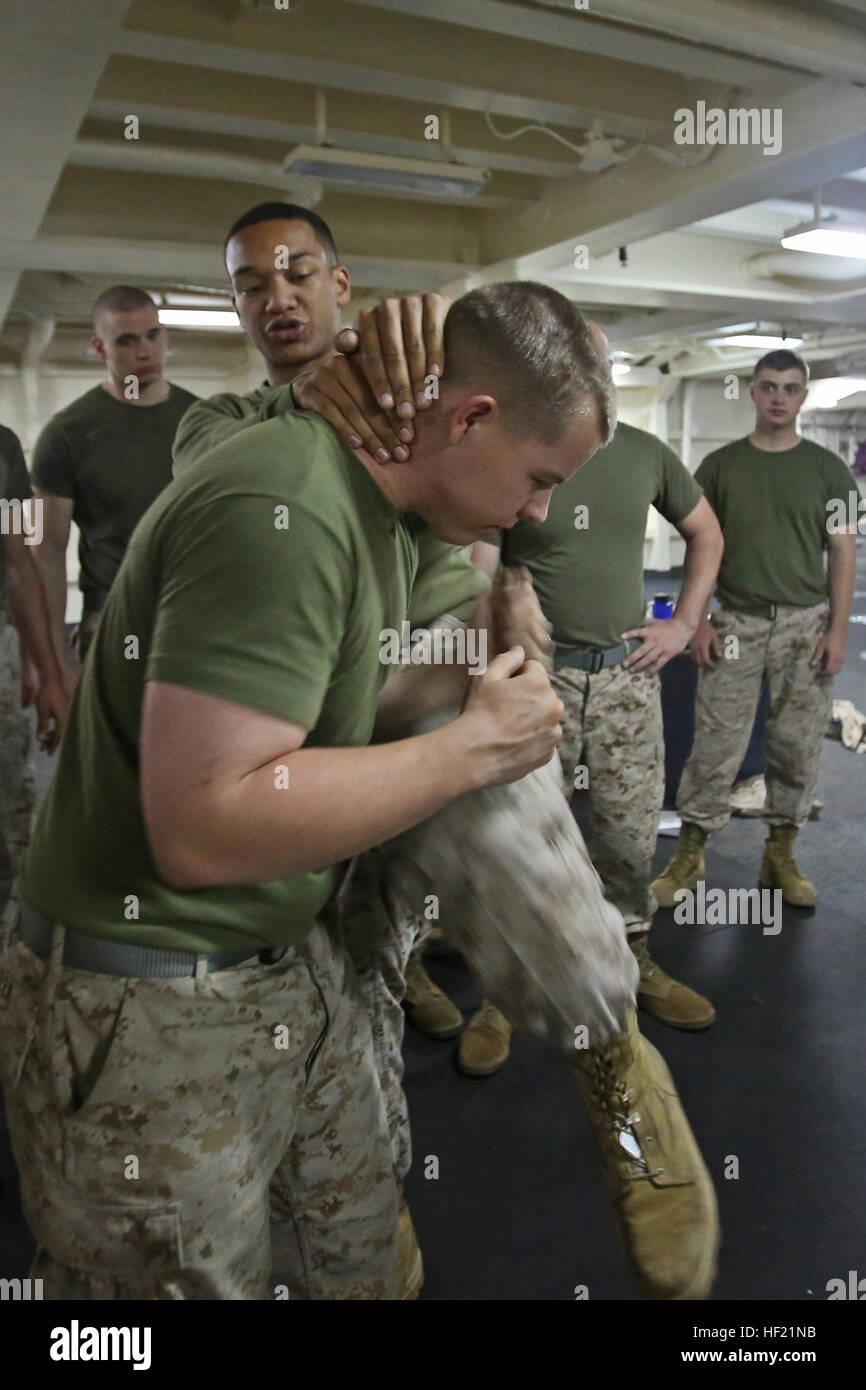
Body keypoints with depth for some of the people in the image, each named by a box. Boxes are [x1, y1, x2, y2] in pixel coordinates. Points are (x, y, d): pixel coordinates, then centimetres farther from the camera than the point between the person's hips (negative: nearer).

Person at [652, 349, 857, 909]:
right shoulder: (720, 465, 5)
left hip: (806, 623, 1)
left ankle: (781, 854, 21)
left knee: (798, 745, 6)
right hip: (735, 622, -1)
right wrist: (698, 621, -4)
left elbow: (843, 552, 4)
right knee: (716, 744, -1)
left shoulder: (828, 469, 5)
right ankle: (690, 857, 9)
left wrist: (838, 629, -5)